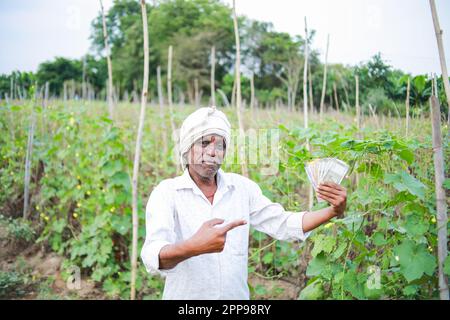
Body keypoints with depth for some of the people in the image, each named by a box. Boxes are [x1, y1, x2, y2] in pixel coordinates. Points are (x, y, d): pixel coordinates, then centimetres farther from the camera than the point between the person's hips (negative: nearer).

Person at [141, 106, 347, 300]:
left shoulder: (242, 187, -1)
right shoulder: (166, 193, -14)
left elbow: (283, 224, 4)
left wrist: (332, 212, -11)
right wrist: (193, 247, -47)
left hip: (237, 295, 4)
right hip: (185, 295, -3)